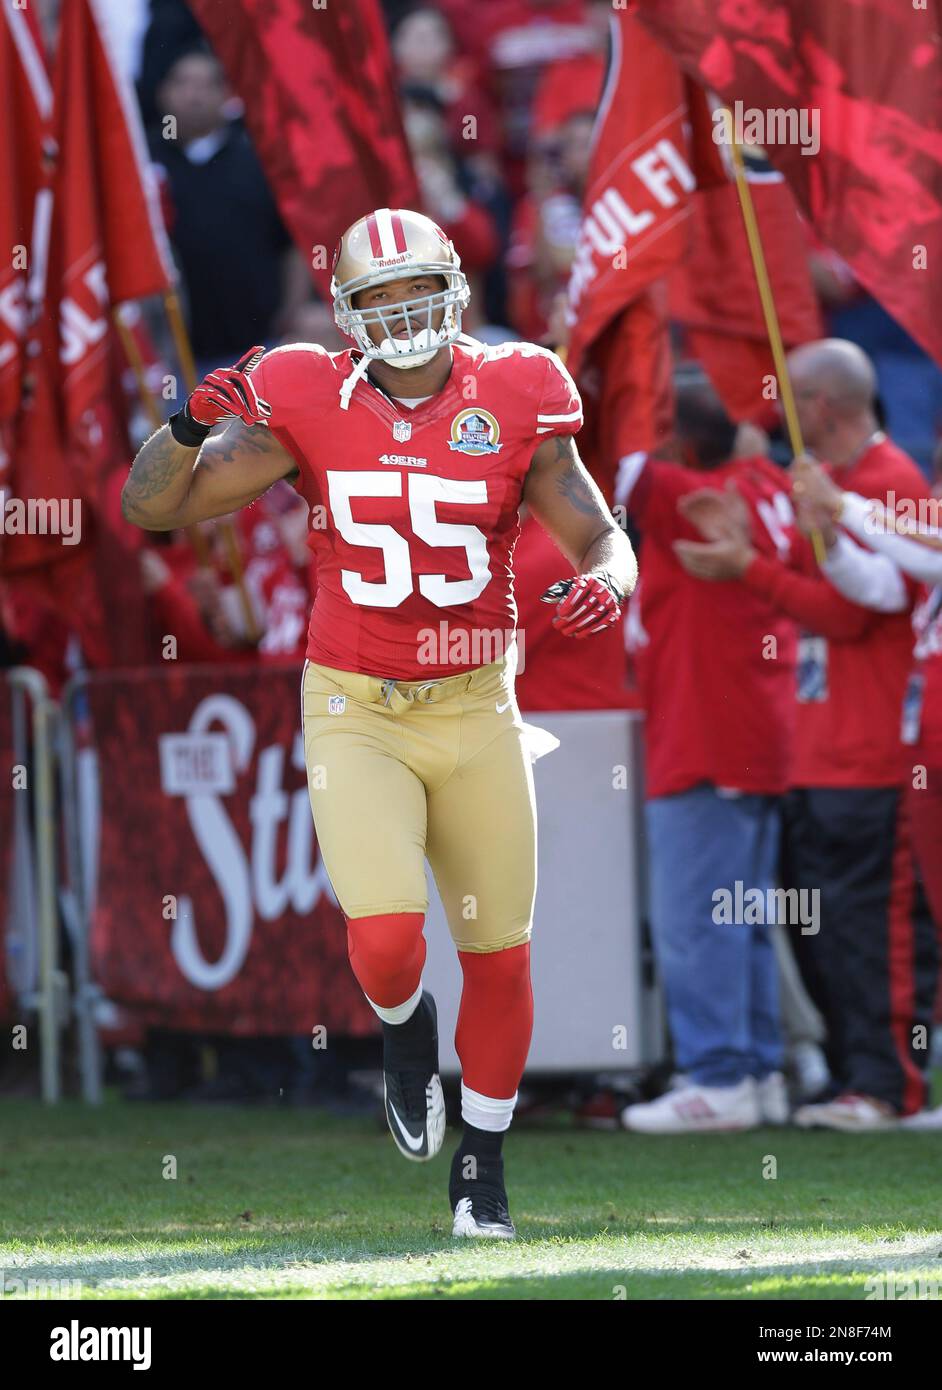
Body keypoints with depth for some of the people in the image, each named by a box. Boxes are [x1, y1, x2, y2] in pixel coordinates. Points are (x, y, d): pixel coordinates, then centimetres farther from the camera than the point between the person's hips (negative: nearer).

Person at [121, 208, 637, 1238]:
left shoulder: (513, 404, -5)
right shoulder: (309, 407, -7)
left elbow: (600, 540, 1)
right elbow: (151, 508, -9)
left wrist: (605, 583, -22)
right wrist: (191, 425, -29)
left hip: (476, 709, 2)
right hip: (355, 714, -2)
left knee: (499, 957, 8)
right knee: (386, 937, -20)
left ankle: (482, 1168, 28)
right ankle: (403, 1028, 18)